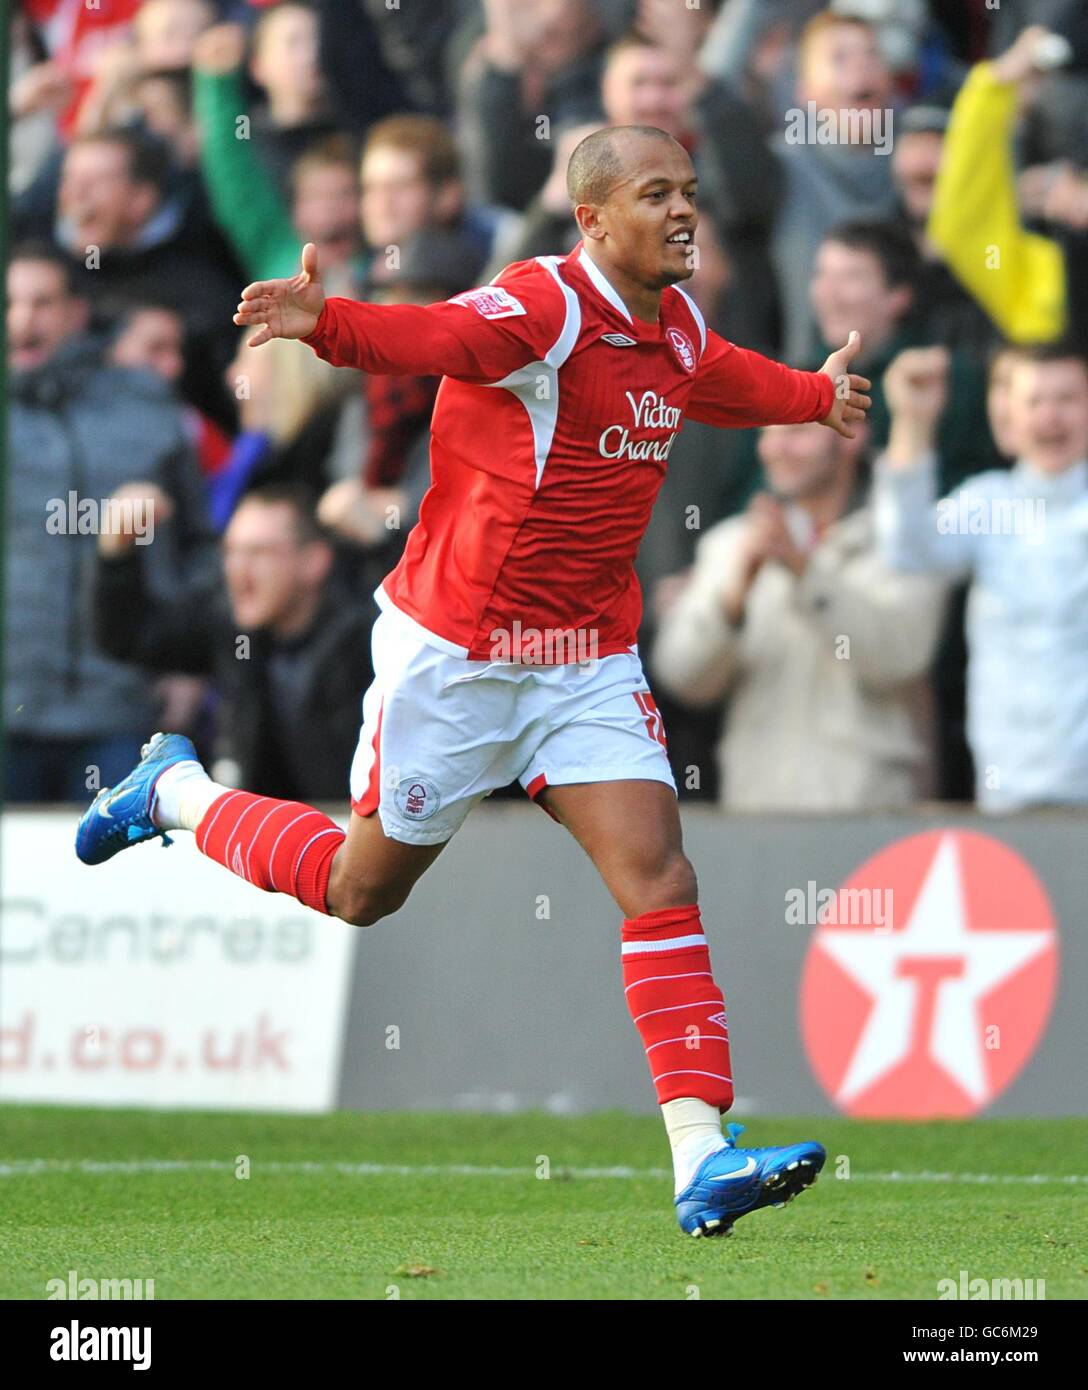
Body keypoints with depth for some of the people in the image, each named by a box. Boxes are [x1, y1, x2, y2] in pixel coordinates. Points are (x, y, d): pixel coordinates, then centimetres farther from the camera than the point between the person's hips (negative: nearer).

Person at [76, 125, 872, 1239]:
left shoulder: (674, 325, 6)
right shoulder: (545, 305, -20)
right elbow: (433, 336, -41)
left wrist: (815, 396, 49)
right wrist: (325, 323, -62)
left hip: (590, 664, 6)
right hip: (455, 651, -6)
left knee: (659, 878, -11)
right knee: (361, 887, 11)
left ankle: (703, 1158, -15)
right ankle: (177, 792, 39)